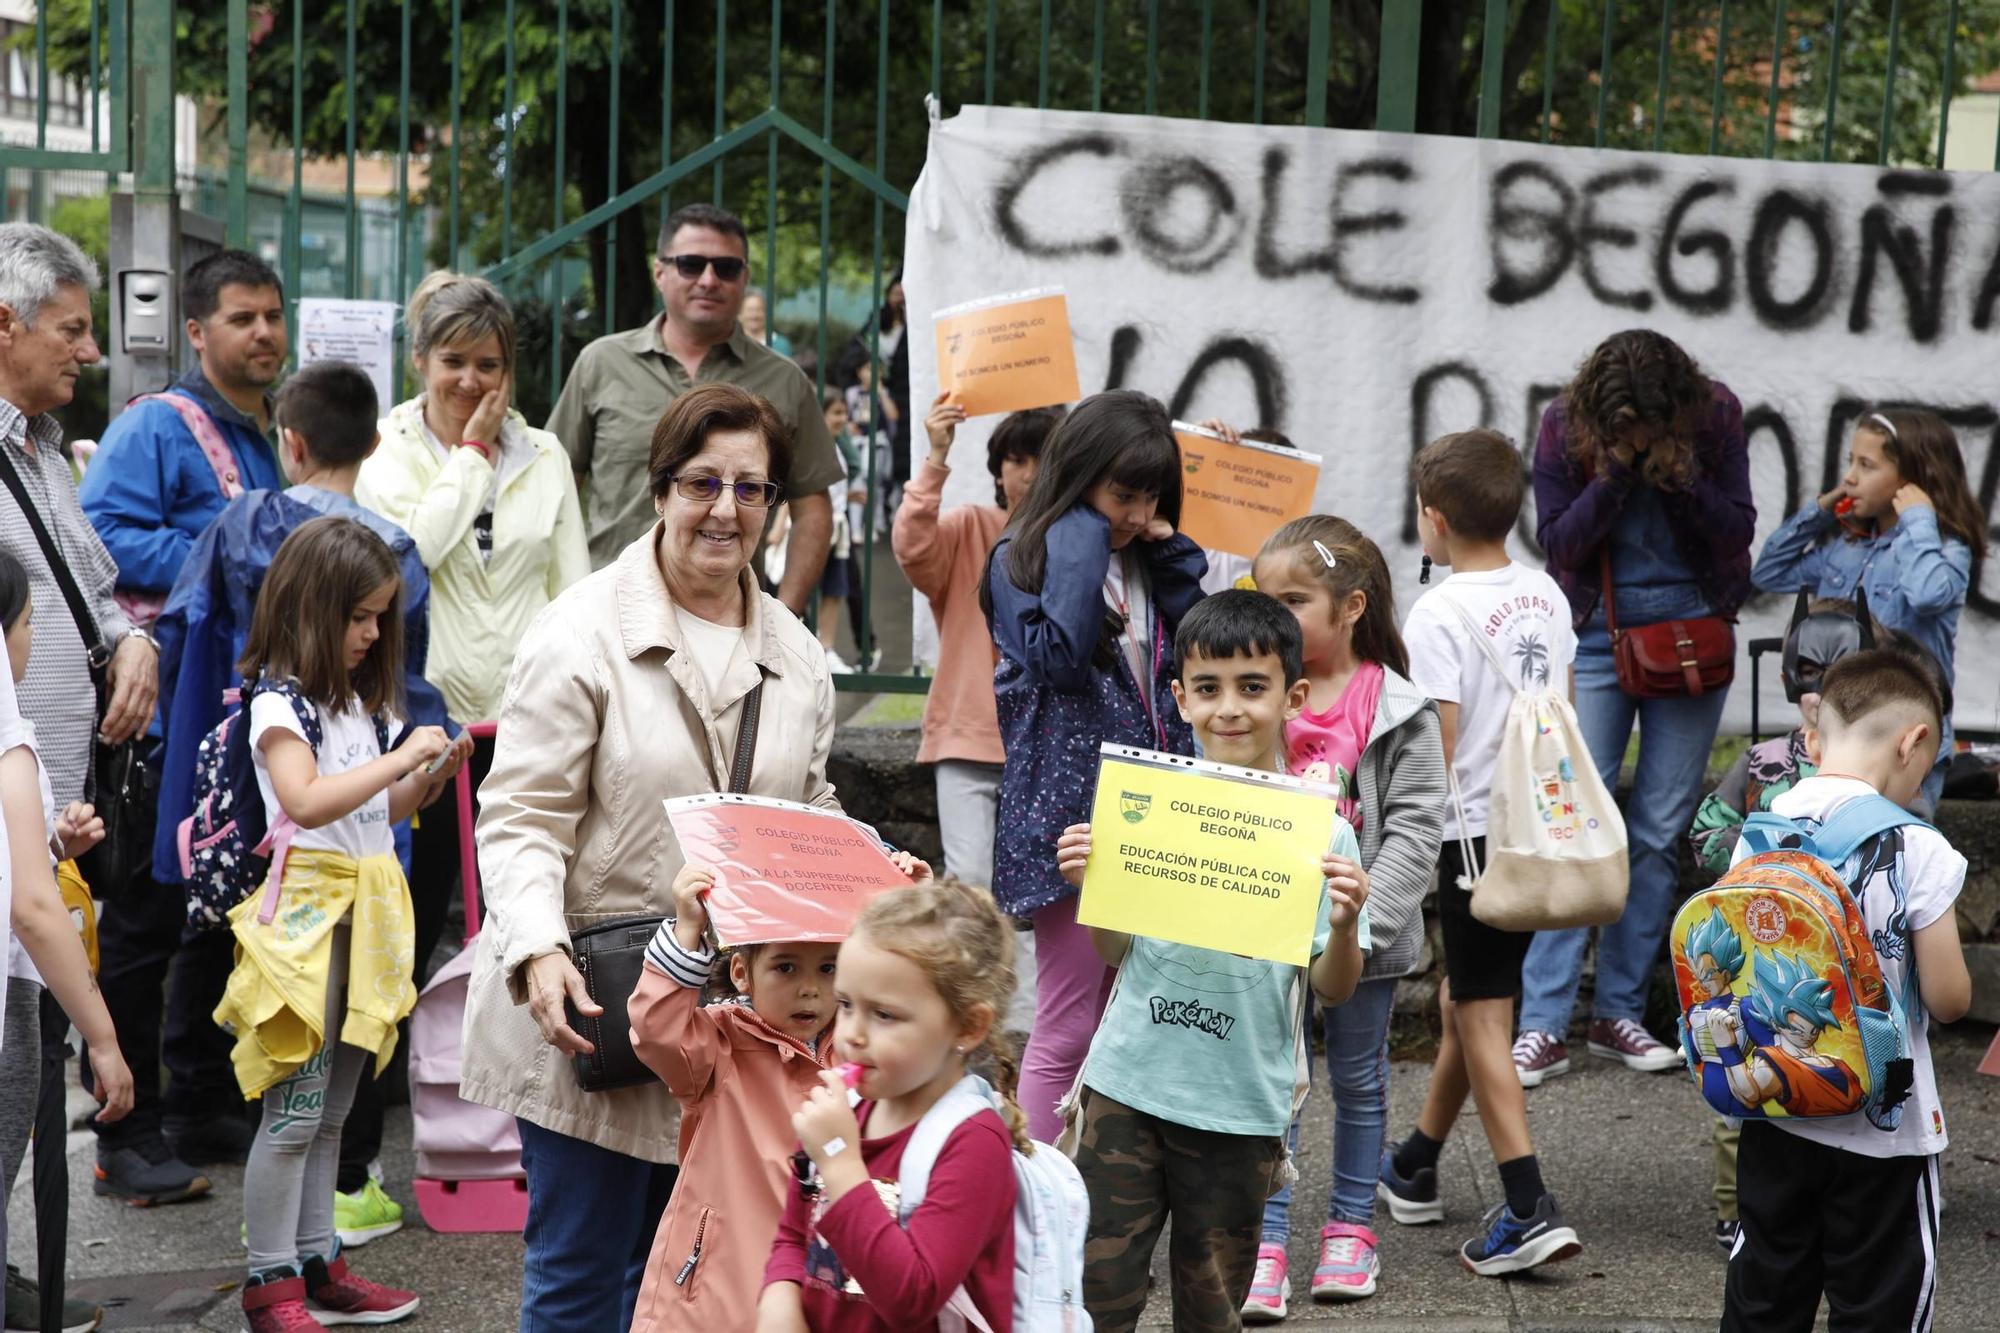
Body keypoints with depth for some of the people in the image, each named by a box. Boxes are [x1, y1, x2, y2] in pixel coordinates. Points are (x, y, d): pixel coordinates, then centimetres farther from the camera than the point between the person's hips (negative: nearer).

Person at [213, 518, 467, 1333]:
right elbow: (308, 800, -24)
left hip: (369, 909, 8)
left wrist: (430, 775, 4)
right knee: (295, 1109, -7)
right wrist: (401, 756, -20)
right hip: (310, 906, -8)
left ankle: (315, 1264, 18)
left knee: (332, 1110, 12)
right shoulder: (279, 701, -10)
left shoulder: (364, 701, 16)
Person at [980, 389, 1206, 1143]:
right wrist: (1084, 542, -15)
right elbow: (1058, 655, -22)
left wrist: (1172, 553, 1)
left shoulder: (1149, 561, 14)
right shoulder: (1023, 561, -5)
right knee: (1068, 1030, -3)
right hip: (1072, 816, -6)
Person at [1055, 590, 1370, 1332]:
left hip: (1241, 1104, -1)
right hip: (1129, 1083, 1)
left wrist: (1345, 926, -21)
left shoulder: (1319, 828, -5)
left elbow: (1333, 992, -2)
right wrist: (1091, 886, -12)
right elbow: (1114, 955, 6)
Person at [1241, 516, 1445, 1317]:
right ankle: (1265, 1245, 5)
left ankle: (1351, 1227, 29)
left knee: (1358, 1078, 14)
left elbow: (1416, 827, -9)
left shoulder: (1398, 710, -8)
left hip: (1359, 934, -1)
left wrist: (1366, 915, -19)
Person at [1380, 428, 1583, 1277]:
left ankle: (1529, 1209, -10)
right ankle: (1414, 1168, 35)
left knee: (1480, 1019, -3)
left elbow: (1436, 753, -18)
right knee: (1462, 1001, 21)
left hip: (1476, 831, -8)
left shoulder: (1440, 613, -15)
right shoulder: (1547, 596, 7)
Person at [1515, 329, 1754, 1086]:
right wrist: (1616, 474, -24)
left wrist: (1683, 481, -22)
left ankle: (1619, 1014, 11)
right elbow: (1558, 542, -11)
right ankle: (1543, 1025, -9)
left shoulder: (1716, 415, -7)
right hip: (1597, 634, -1)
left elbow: (1739, 530, -5)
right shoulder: (1566, 426, -9)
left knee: (1660, 832, 2)